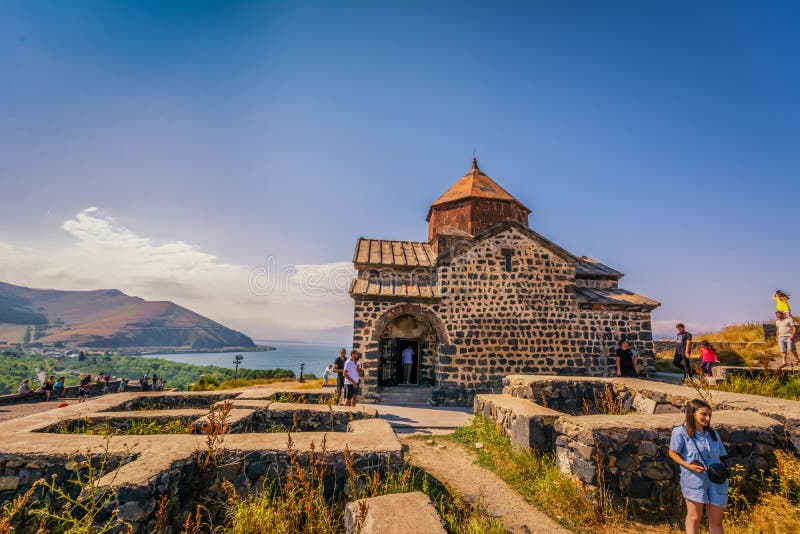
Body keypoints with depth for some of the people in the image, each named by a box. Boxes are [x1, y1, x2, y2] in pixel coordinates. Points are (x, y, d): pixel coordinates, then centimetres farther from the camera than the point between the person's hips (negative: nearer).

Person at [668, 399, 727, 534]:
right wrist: (688, 466, -16)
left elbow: (718, 457, 18)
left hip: (716, 481, 5)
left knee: (716, 519, 12)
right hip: (694, 479, -5)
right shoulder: (681, 432, -8)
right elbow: (672, 453, -4)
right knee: (694, 516, -1)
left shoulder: (713, 434, 11)